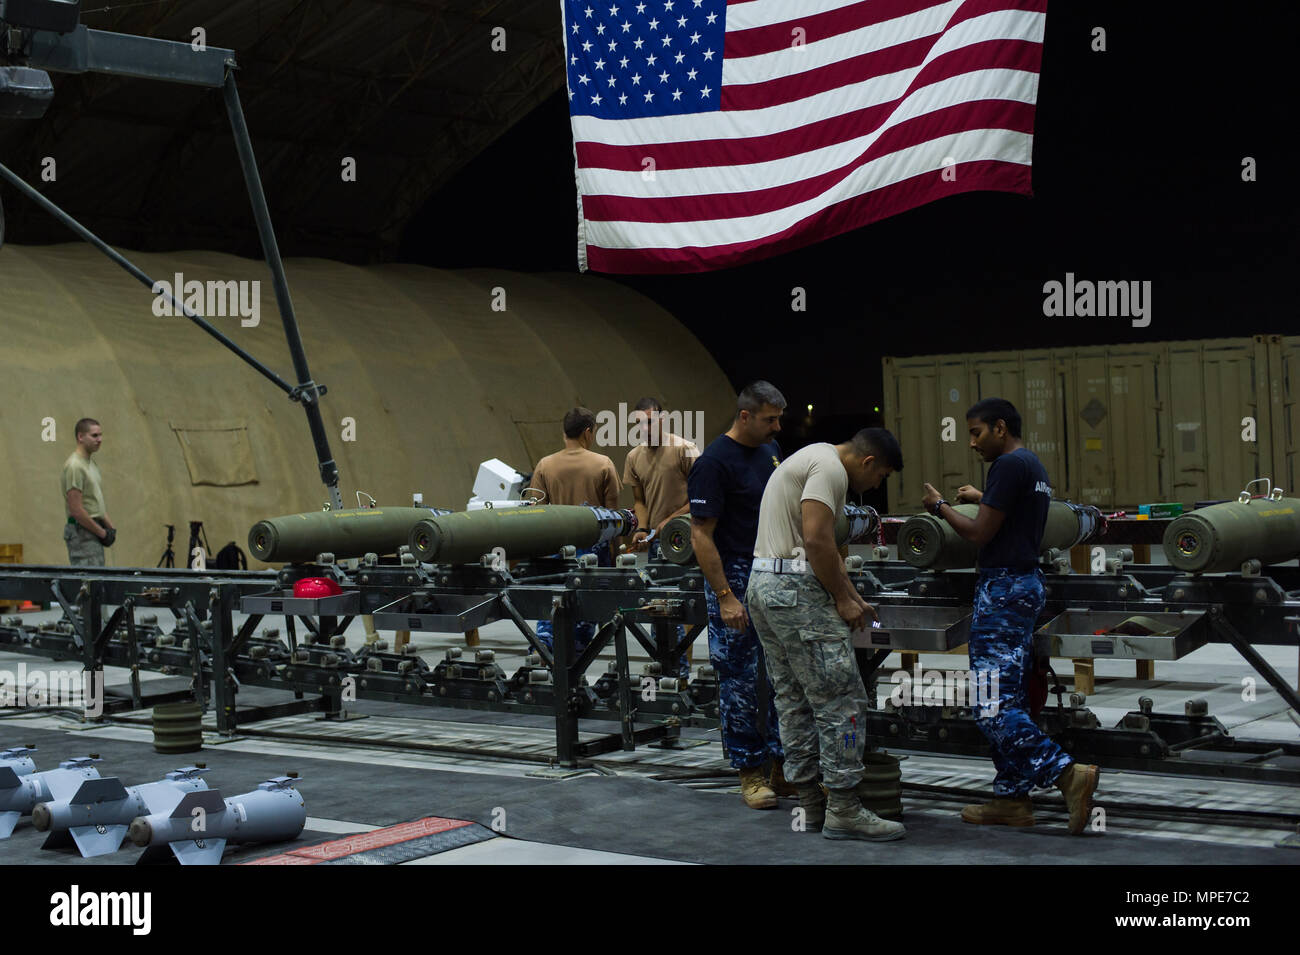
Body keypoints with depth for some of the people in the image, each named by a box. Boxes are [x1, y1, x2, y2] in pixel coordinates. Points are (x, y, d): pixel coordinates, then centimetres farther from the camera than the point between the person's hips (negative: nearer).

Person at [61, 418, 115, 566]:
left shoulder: (92, 464, 15)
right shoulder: (75, 466, -16)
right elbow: (76, 510, -21)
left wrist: (110, 527, 11)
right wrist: (102, 532, -14)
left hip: (94, 533, 10)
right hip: (82, 533, -10)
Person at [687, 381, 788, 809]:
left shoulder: (771, 450, 11)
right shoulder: (713, 462, -14)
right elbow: (701, 536, -16)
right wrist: (725, 597, -20)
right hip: (736, 580, -8)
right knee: (741, 682, 0)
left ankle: (781, 766, 16)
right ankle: (751, 773, 8)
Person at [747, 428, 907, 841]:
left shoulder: (812, 460, 23)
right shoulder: (830, 468, -11)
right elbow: (816, 540, -21)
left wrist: (854, 597, 25)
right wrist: (842, 600, -11)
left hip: (762, 585, 11)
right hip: (796, 590, -11)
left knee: (794, 699, 14)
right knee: (840, 698, -7)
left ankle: (810, 804, 19)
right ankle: (844, 810, -4)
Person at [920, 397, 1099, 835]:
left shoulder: (1009, 465, -15)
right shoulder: (1035, 466, 17)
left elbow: (979, 533, -15)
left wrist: (940, 506, -1)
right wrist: (983, 499, 32)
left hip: (1003, 587, -11)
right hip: (1027, 582, 11)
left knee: (993, 706, -11)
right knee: (1009, 698, 12)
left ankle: (1067, 773, -17)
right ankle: (1011, 797, 15)